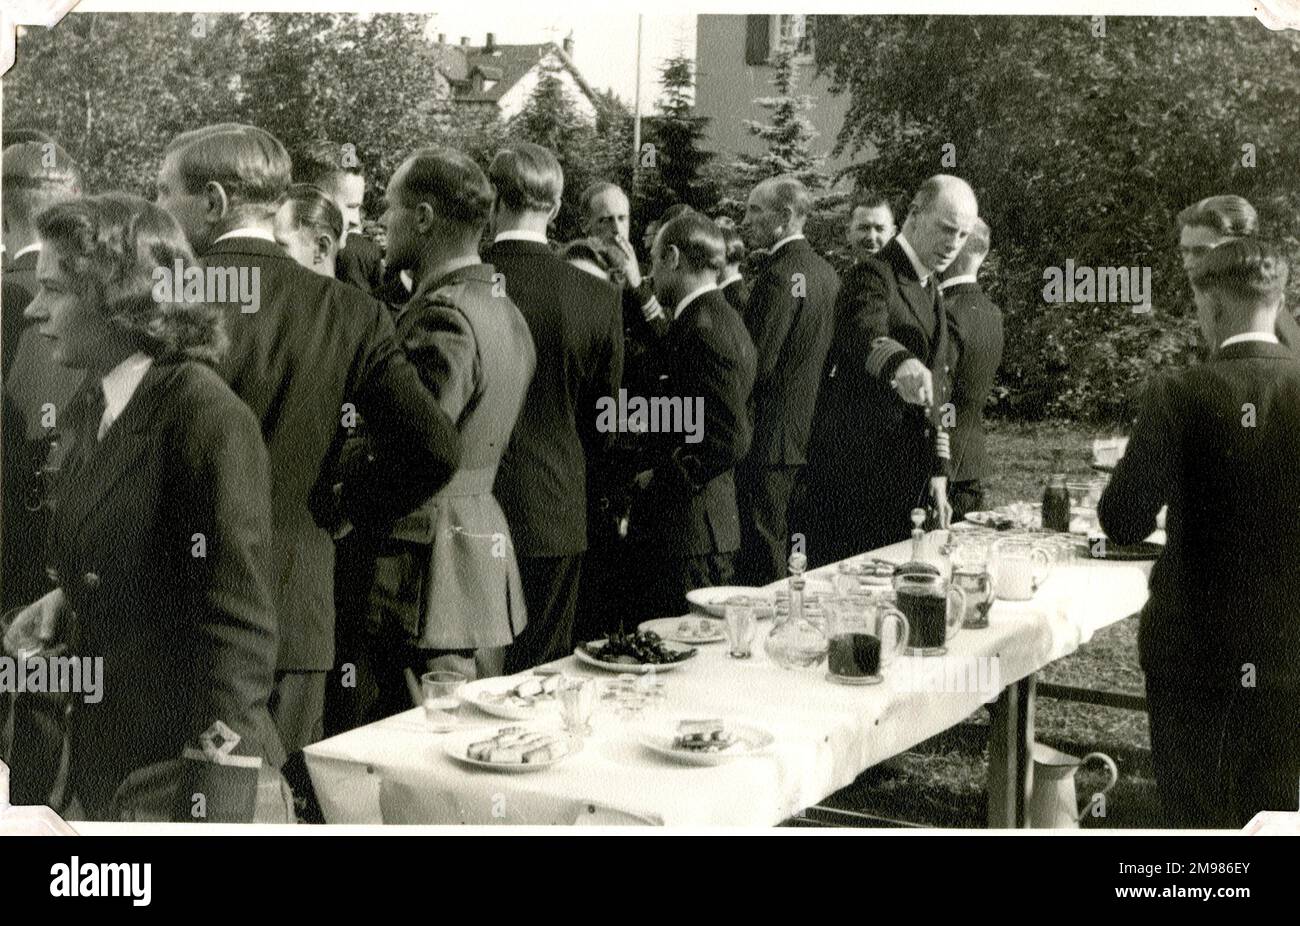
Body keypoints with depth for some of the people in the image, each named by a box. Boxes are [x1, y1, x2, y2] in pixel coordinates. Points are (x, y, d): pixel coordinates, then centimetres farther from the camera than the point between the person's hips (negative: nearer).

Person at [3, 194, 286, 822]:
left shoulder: (209, 417, -18)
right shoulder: (97, 405, 8)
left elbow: (236, 628, -18)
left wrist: (211, 805, -20)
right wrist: (68, 599, 0)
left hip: (180, 784, -7)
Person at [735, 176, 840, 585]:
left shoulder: (779, 275, -16)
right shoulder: (826, 272, 12)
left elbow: (757, 365, -20)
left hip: (771, 441, -9)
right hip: (812, 438, 9)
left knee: (763, 563, -5)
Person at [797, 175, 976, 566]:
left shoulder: (930, 289, 19)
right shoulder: (872, 276, -10)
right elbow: (865, 337, -34)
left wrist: (937, 476, 18)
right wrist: (902, 364, -57)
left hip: (907, 486, 9)